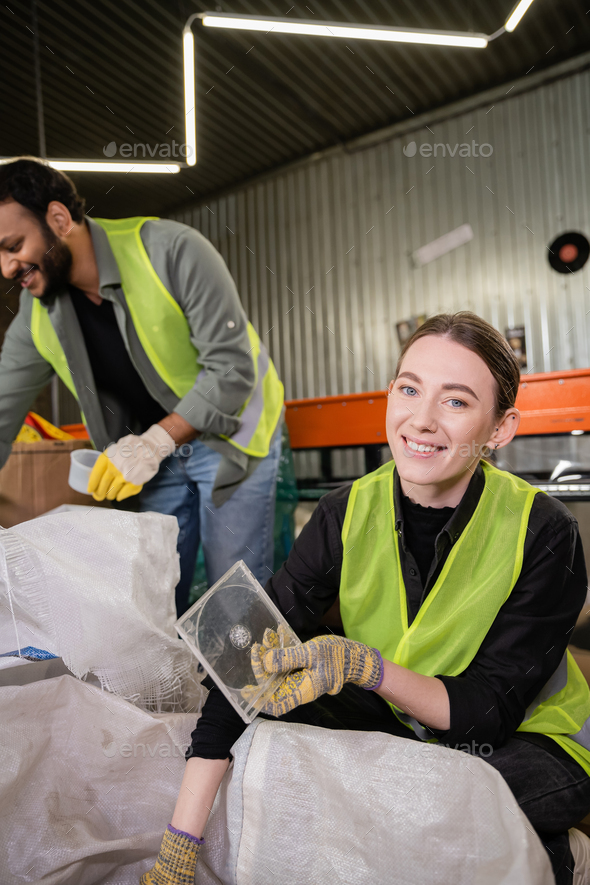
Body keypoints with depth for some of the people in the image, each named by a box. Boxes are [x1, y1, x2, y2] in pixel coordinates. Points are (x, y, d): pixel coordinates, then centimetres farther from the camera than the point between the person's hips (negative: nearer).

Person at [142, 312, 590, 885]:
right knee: (278, 713, -22)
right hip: (388, 726, 3)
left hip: (525, 737, -2)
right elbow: (247, 662, -22)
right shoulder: (346, 515, -16)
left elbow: (489, 712, -22)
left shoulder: (544, 533, -22)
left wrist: (365, 666, -40)